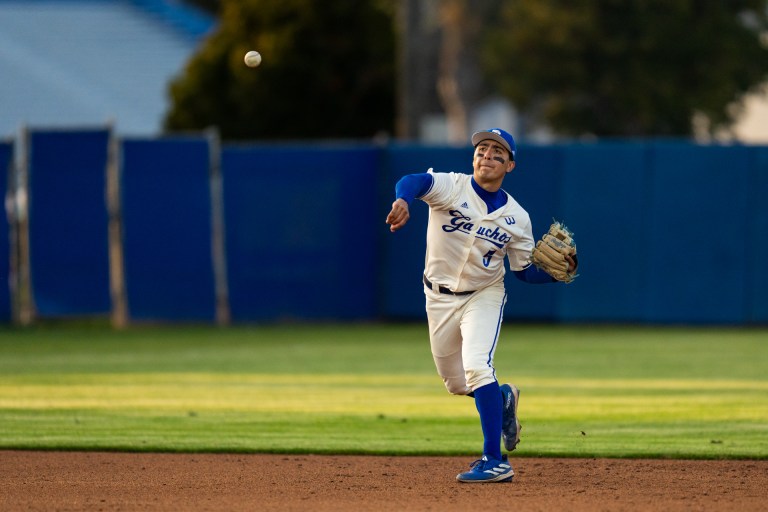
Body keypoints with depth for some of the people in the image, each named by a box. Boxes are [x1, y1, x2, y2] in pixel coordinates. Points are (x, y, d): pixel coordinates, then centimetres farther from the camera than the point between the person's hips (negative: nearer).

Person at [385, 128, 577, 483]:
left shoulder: (516, 218, -7)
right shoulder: (451, 187, -15)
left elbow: (525, 271, 3)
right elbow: (414, 181, -37)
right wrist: (403, 200, -61)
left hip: (484, 296, -2)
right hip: (440, 298, 2)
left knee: (476, 365, -26)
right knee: (456, 384, 13)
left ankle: (495, 461, -25)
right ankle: (503, 399, 47)